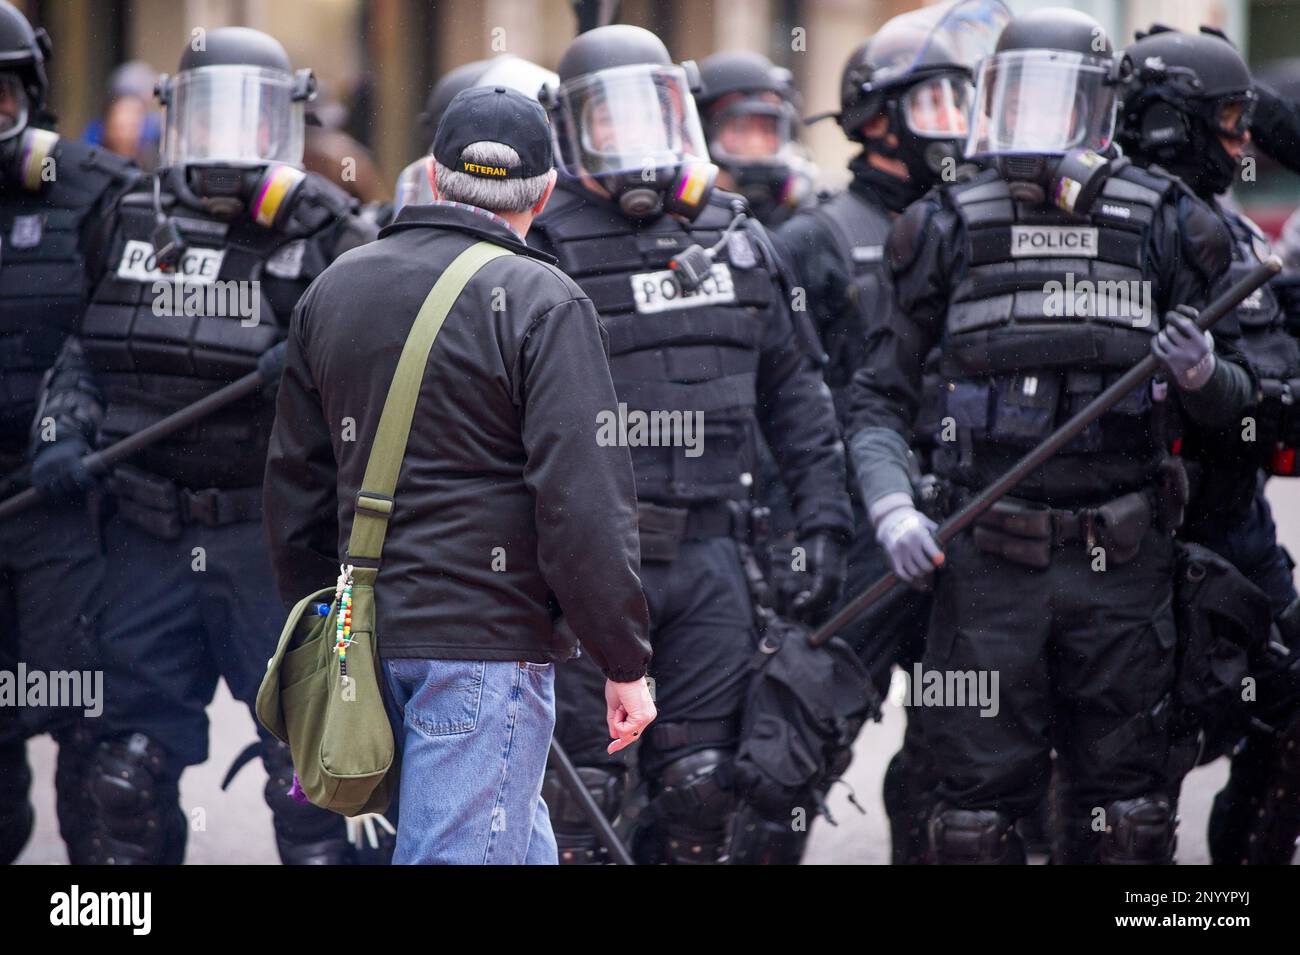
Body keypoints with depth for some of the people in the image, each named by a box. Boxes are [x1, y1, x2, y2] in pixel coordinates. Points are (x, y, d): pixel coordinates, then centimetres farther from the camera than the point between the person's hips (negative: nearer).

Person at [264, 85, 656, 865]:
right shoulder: (544, 304, -10)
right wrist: (625, 662, -8)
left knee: (521, 839, 19)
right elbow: (586, 503, -15)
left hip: (369, 635, 7)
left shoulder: (336, 289, 12)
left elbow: (296, 484, 18)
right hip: (486, 642, -7)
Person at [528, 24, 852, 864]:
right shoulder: (547, 247, -4)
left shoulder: (738, 242, 13)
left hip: (707, 550, 4)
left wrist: (825, 518, 10)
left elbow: (795, 391, 18)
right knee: (577, 791, -3)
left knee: (701, 787, 4)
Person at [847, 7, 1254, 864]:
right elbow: (880, 399, 8)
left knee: (1127, 810, 4)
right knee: (981, 805, 0)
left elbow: (1237, 399, 12)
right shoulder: (949, 231, 6)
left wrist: (1200, 372, -12)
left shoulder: (1162, 227, 5)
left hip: (1121, 565, 0)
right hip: (990, 561, 0)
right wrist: (892, 509, -9)